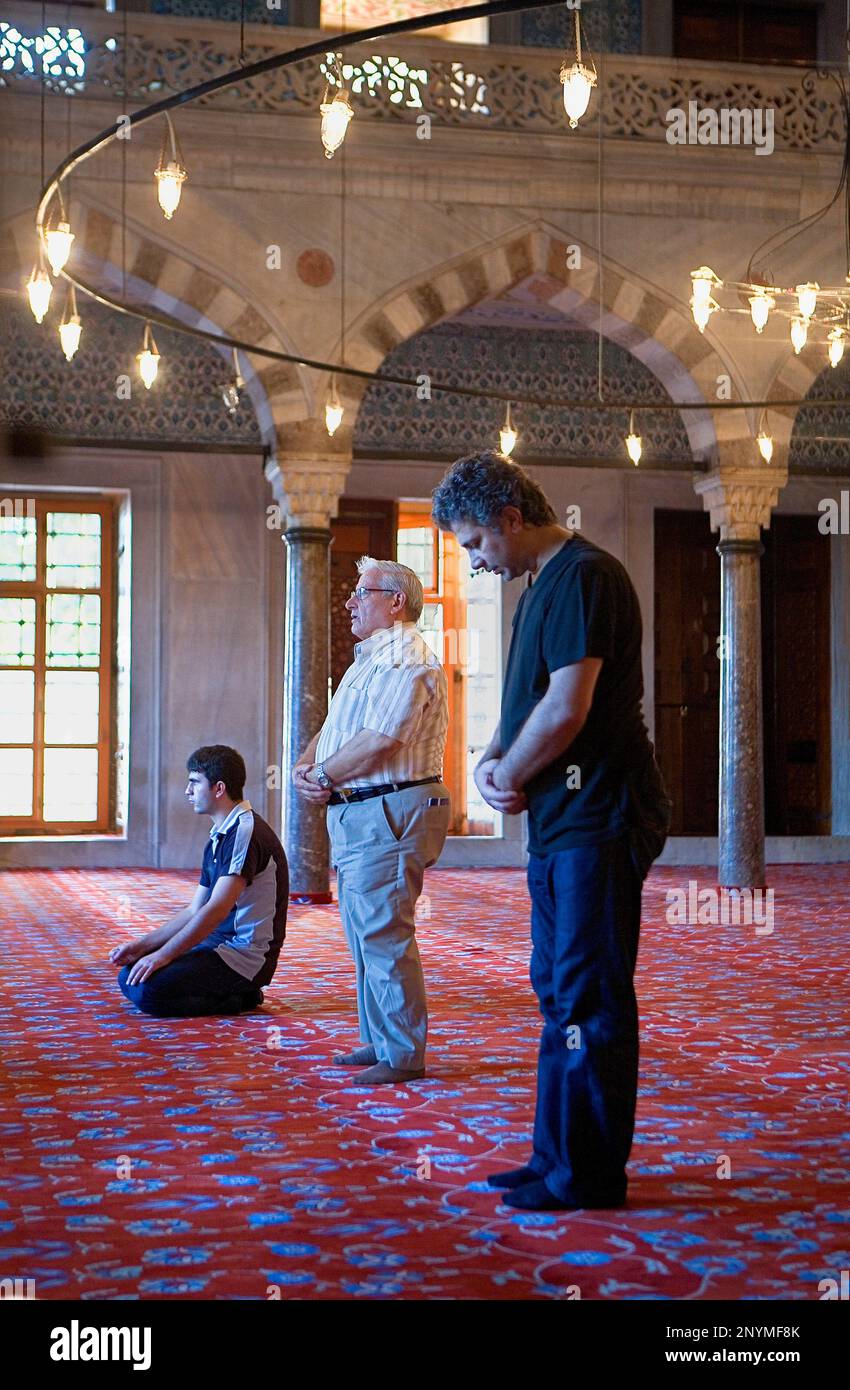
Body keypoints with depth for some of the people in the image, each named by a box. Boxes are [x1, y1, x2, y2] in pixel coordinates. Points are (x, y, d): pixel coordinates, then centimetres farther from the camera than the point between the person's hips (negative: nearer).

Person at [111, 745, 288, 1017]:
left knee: (146, 989, -23)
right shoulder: (219, 837, 17)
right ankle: (238, 993, 6)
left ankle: (237, 999, -5)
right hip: (217, 944, 10)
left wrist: (162, 955, -22)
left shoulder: (246, 831, -17)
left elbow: (216, 909, -24)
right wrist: (143, 945, 7)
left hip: (245, 954, -10)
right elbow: (194, 912, 18)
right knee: (130, 975, 6)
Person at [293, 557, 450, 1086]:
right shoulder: (371, 659, 22)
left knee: (383, 934, -9)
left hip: (389, 812, -11)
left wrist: (322, 775, -10)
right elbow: (333, 730, 22)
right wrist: (305, 766, 1)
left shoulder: (405, 659, -13)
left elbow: (379, 740, -23)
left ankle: (403, 1055, -3)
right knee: (365, 932, 15)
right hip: (359, 815, 11)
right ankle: (379, 1042, 23)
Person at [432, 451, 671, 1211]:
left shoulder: (584, 576, -15)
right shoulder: (543, 585, 17)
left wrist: (508, 777, -8)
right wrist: (494, 760, 1)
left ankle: (590, 1175, 6)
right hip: (563, 817, 11)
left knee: (589, 998, -4)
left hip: (598, 818, -11)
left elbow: (567, 706, -23)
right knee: (560, 992, 16)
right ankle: (558, 1157, 26)